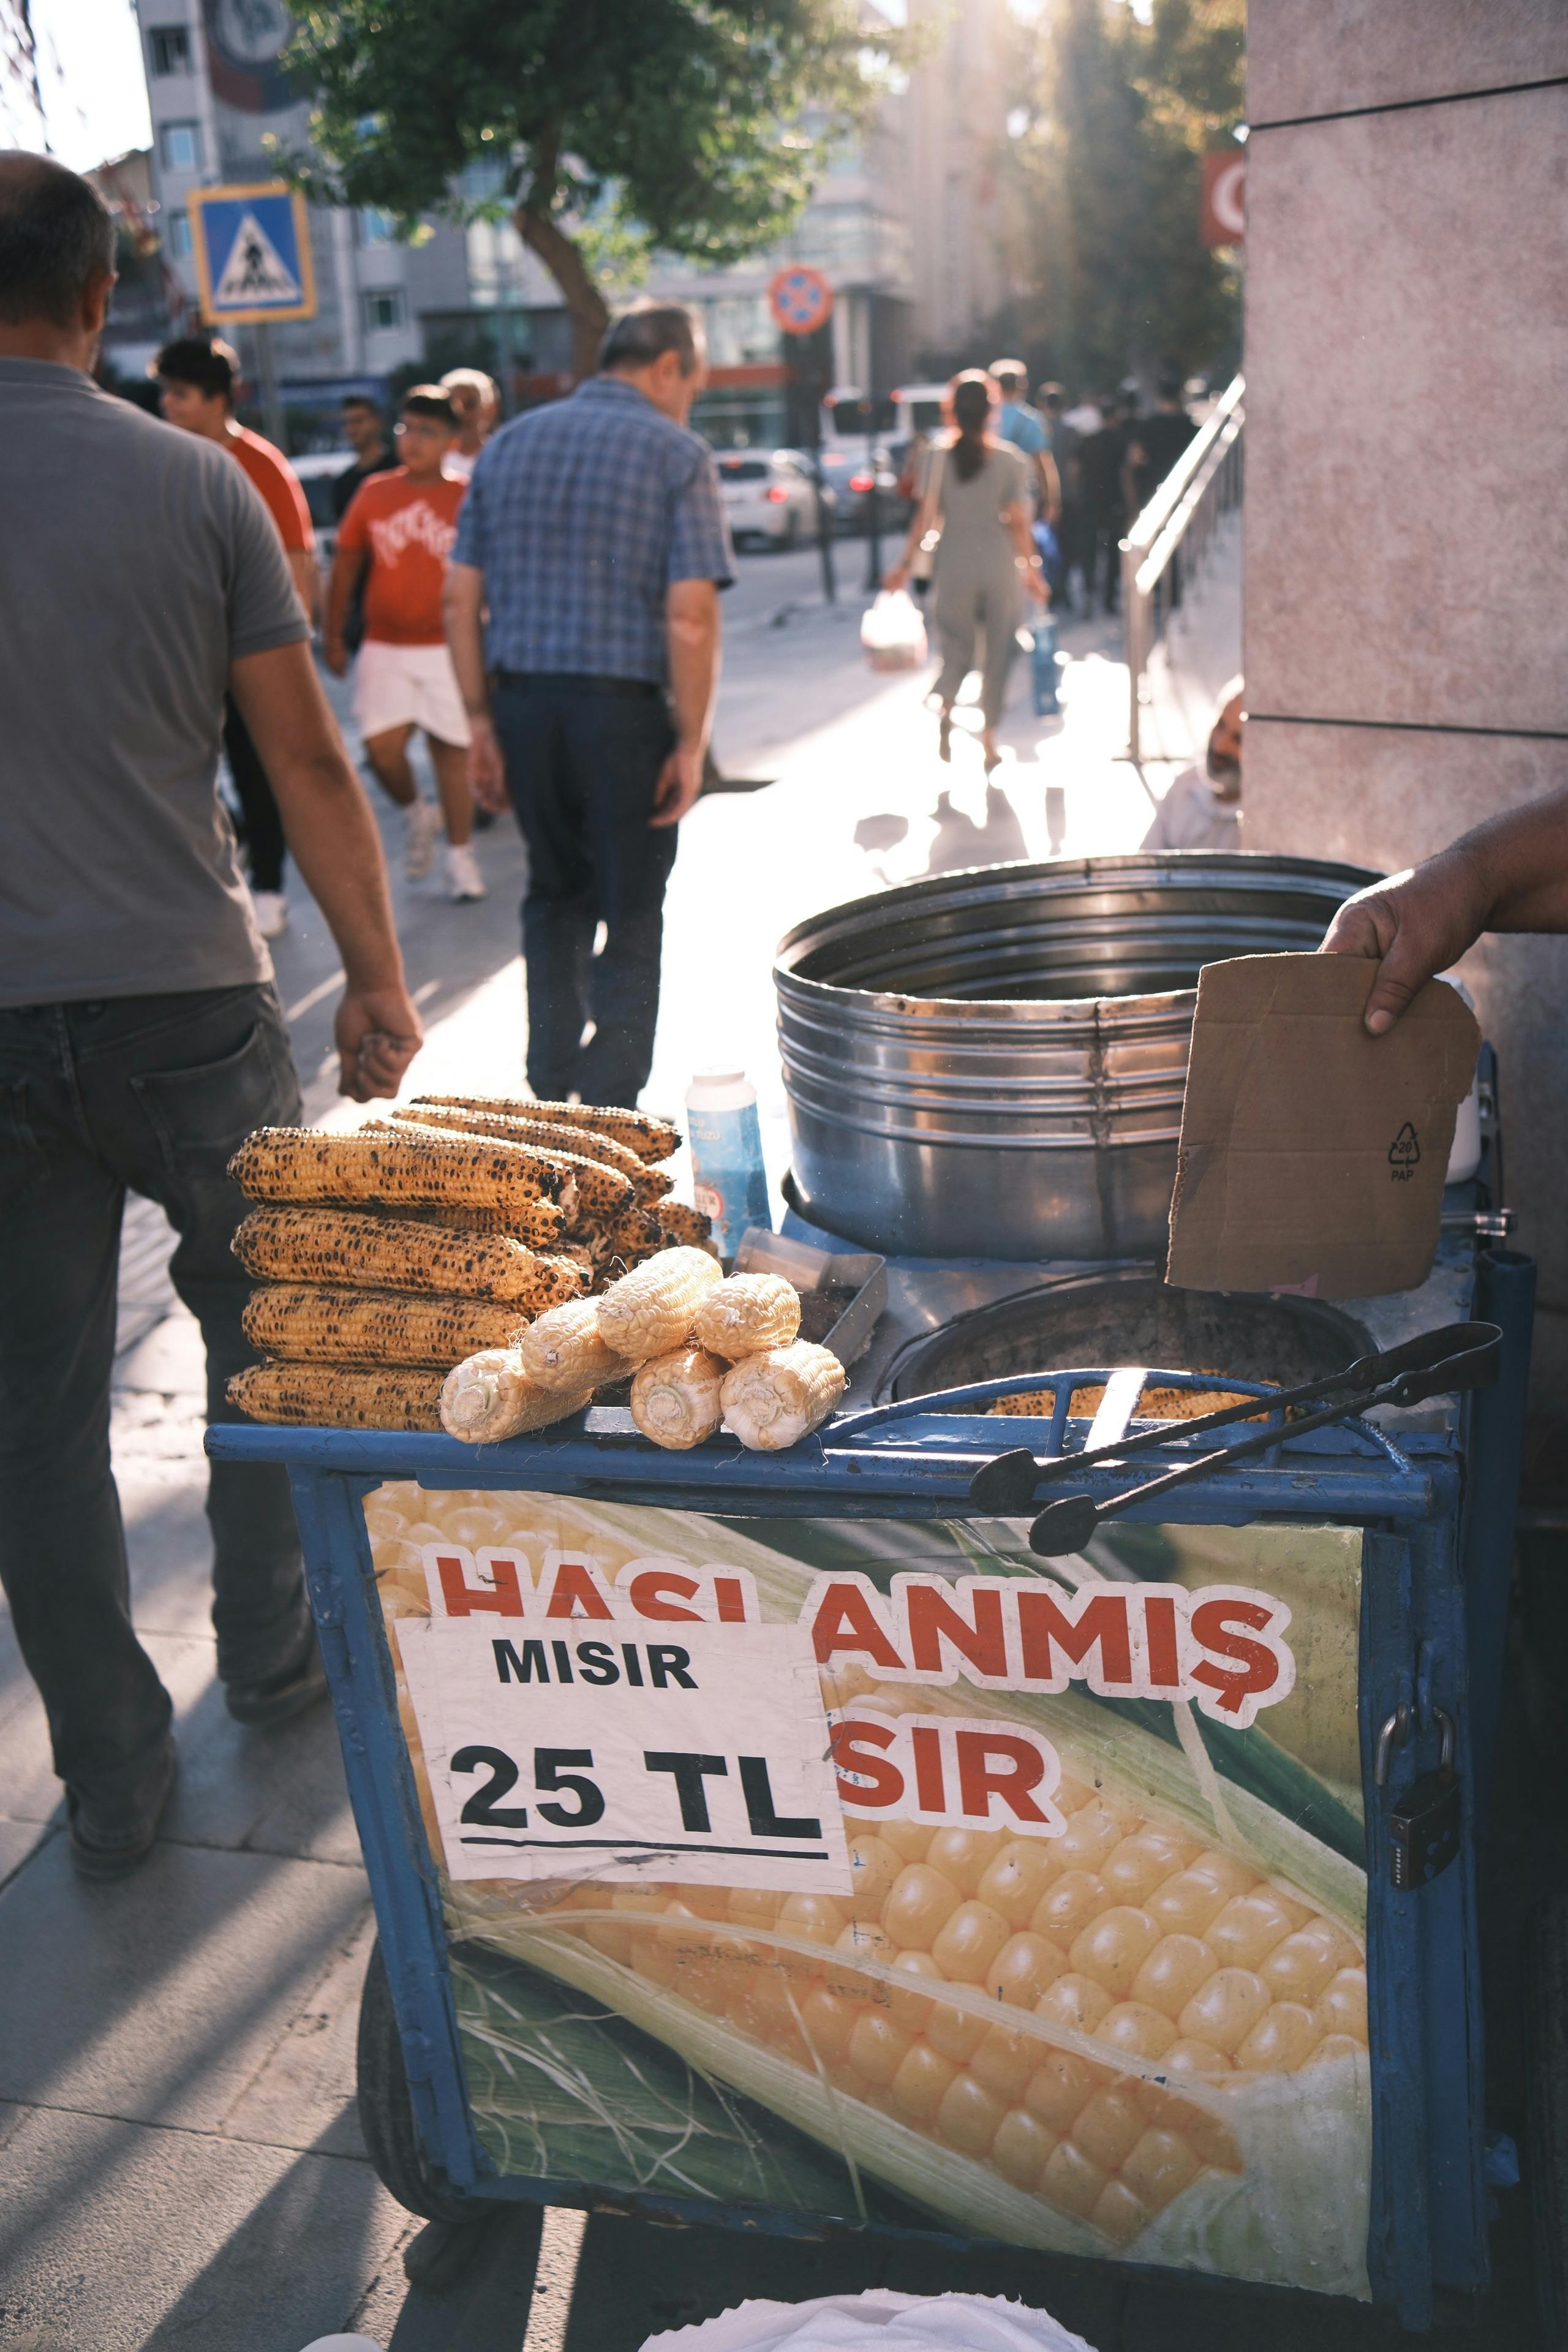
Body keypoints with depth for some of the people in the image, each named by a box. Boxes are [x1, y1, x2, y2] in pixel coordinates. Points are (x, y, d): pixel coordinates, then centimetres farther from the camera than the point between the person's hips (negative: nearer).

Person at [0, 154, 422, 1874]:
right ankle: (273, 1656, 34)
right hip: (185, 1003, 0)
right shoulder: (193, 483, -1)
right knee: (268, 1324, 21)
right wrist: (377, 976, 9)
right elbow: (306, 763, 0)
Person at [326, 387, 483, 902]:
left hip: (448, 648, -1)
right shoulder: (373, 494, 5)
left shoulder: (465, 500, 0)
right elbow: (345, 568, 10)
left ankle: (460, 854, 17)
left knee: (451, 751, 3)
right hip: (384, 648, 2)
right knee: (382, 749, -8)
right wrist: (333, 638, 9)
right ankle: (416, 816, 22)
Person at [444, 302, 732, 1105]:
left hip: (520, 700, 5)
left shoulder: (511, 442, 11)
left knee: (554, 891, 21)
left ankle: (550, 1086, 21)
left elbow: (459, 596, 6)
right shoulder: (676, 452, -4)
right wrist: (692, 741, -8)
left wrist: (480, 719, 8)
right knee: (632, 913, 8)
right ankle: (610, 1113, 10)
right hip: (624, 707, -4)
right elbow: (690, 615, -14)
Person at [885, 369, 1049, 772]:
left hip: (954, 563, 1)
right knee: (998, 655, 10)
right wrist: (1032, 570, 2)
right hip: (1000, 564, -1)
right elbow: (1018, 521, -6)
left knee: (956, 652, 12)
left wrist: (907, 562, 1)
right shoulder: (1011, 459, -5)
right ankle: (989, 741, 11)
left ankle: (945, 709, -18)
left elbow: (927, 513, -5)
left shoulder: (940, 455, -3)